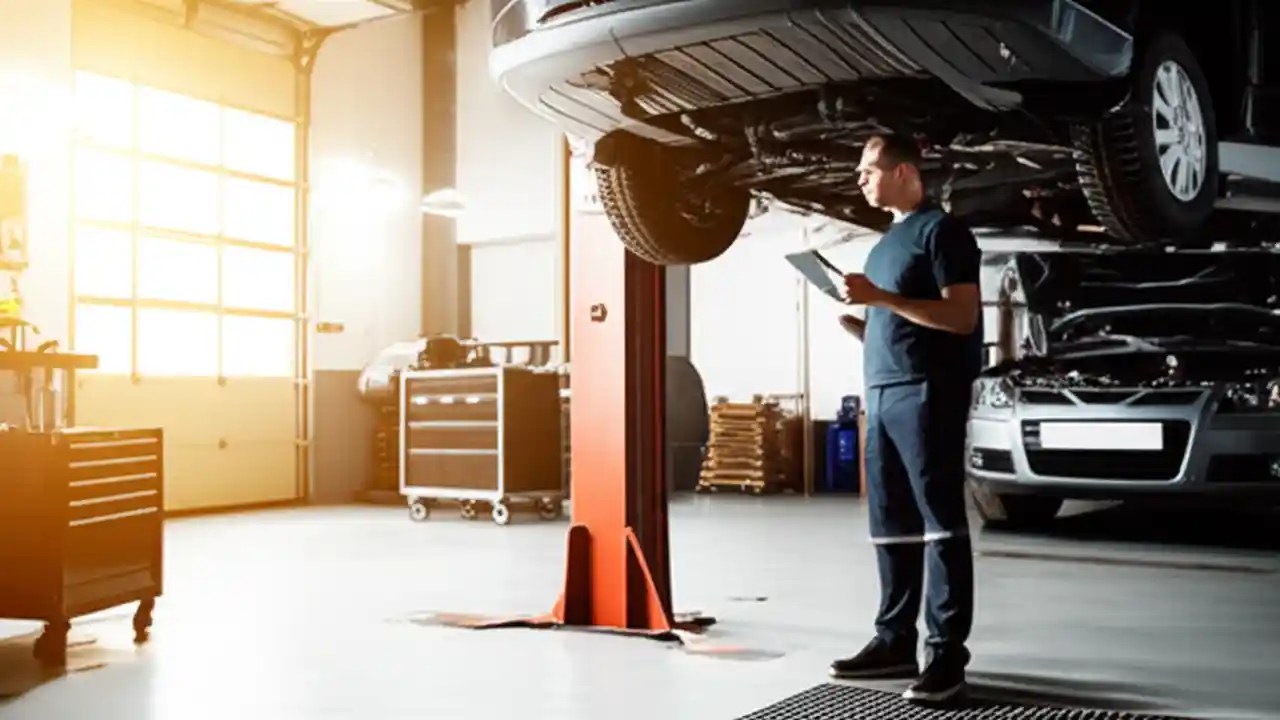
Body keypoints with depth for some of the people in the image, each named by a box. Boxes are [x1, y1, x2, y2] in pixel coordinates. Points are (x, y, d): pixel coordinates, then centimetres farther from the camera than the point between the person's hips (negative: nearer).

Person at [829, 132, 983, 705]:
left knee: (940, 521, -7)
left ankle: (947, 653, -5)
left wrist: (880, 298, -17)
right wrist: (852, 319, 8)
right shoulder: (885, 243, 24)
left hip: (928, 393, -8)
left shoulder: (941, 230, -2)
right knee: (891, 526, 9)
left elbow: (961, 316, -13)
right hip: (883, 394, 8)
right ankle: (896, 641, 16)